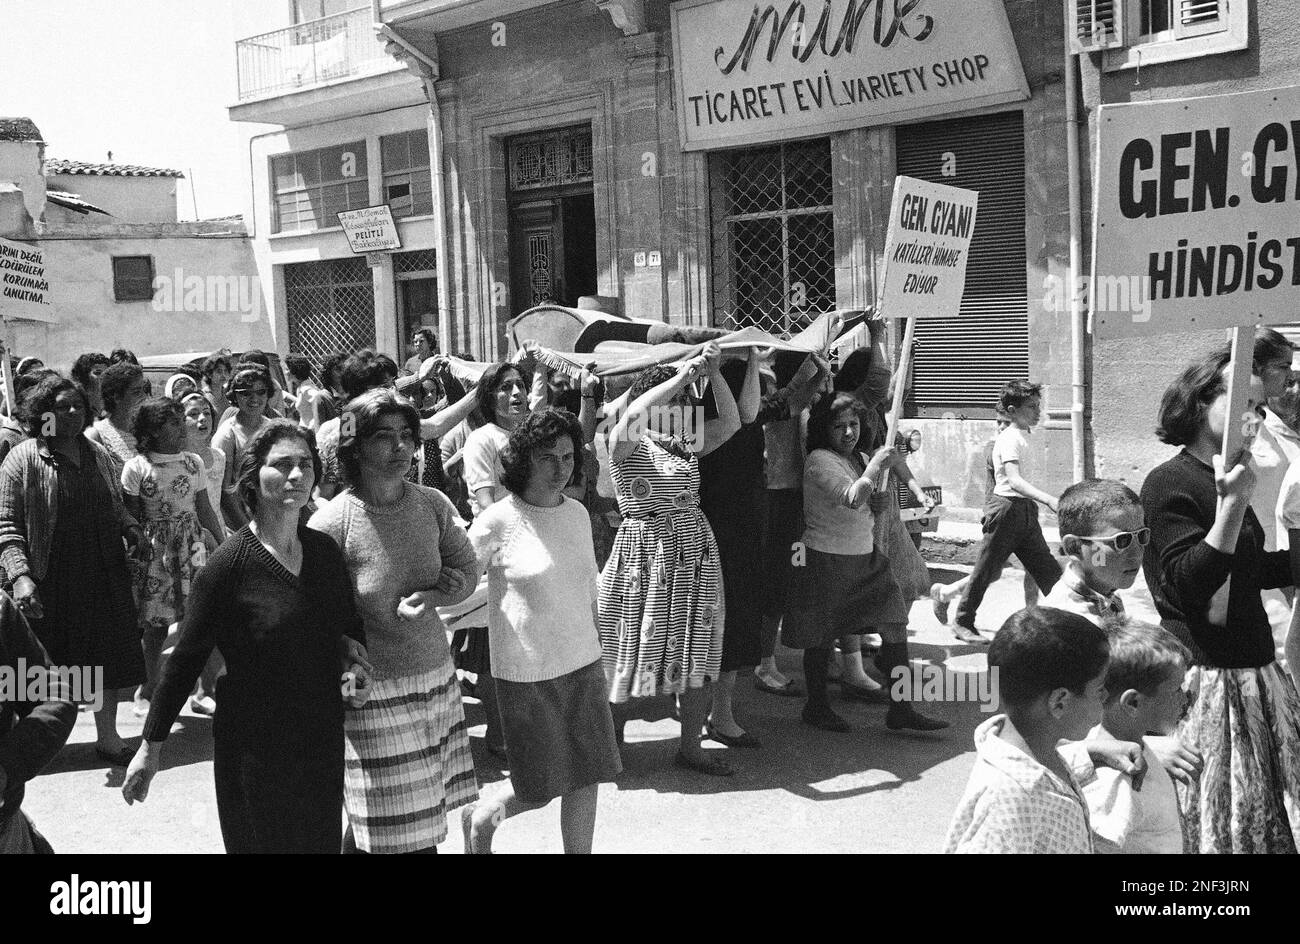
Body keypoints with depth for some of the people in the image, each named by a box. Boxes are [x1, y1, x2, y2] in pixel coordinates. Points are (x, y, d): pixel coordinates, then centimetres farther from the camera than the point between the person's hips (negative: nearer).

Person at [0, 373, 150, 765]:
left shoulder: (99, 455, 10)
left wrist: (133, 530, 0)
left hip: (106, 575, 5)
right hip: (51, 581, -5)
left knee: (109, 657, 9)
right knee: (49, 664, 5)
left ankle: (107, 733, 25)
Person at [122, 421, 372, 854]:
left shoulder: (326, 551, 1)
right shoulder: (228, 566, -16)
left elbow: (349, 624, 17)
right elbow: (185, 660, -10)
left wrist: (354, 655, -5)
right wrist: (150, 748, -6)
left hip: (323, 739, 6)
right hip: (253, 748, -5)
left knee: (324, 841, 18)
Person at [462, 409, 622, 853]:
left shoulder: (577, 514, 5)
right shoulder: (498, 521, -14)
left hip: (583, 665, 5)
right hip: (527, 672, -5)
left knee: (588, 777, 7)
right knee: (541, 790, 5)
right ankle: (480, 818, 33)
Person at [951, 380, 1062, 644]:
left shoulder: (1023, 435, 12)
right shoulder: (1010, 439, -18)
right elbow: (1014, 481, -29)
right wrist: (1048, 500, -38)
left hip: (1025, 510, 9)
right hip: (1007, 507, -9)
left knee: (1047, 569, 5)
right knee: (987, 569, 1)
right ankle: (963, 622, 13)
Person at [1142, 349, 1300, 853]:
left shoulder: (1223, 478, 11)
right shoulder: (1169, 484, -15)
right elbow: (1189, 586, -22)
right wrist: (1232, 505, -27)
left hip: (1255, 670, 9)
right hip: (1209, 677, -9)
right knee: (1218, 828, 0)